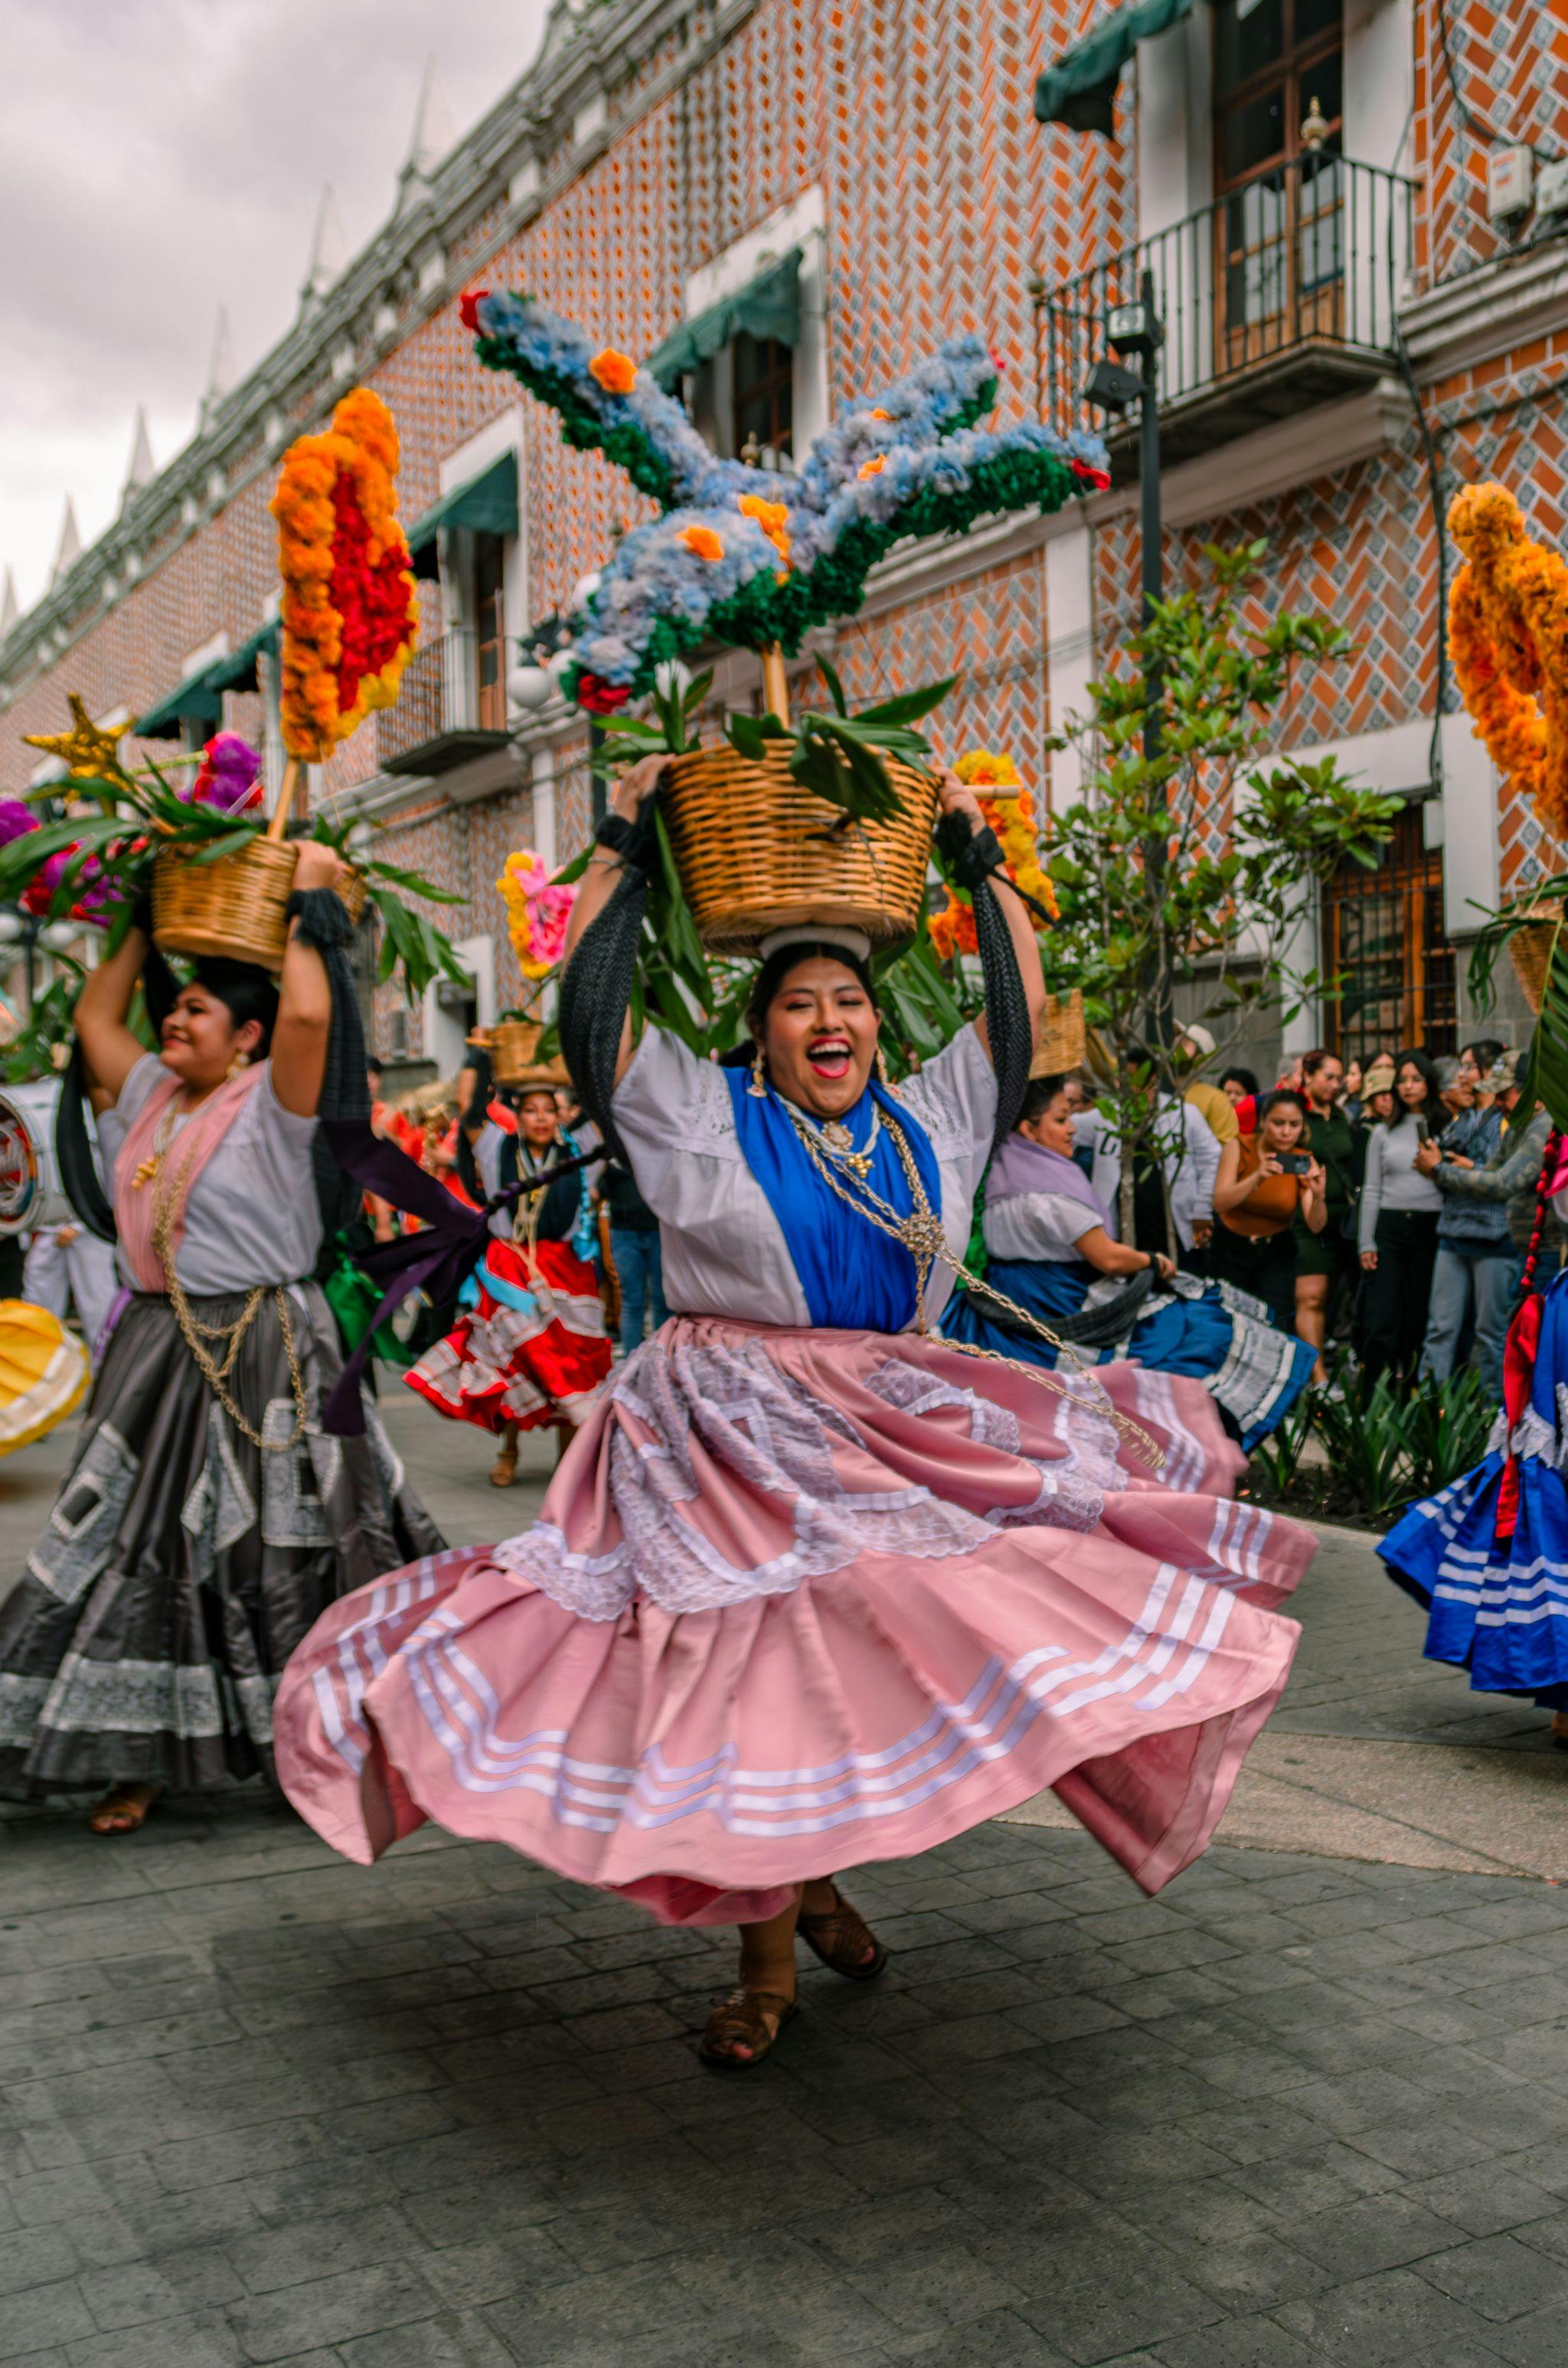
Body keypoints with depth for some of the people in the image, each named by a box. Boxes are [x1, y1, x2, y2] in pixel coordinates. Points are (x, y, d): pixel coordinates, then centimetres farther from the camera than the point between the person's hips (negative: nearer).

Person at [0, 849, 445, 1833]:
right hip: (160, 1354, 7)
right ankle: (147, 1755, 19)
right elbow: (96, 1016, 23)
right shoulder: (152, 1098, 12)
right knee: (140, 1548, 8)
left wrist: (309, 902, -13)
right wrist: (147, 922, 22)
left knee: (279, 1556, -2)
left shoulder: (271, 1105, -8)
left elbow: (307, 1013, -25)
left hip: (263, 1358, -7)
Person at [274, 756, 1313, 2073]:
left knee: (867, 1674, 1)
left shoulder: (931, 1122, 11)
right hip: (736, 1441, -3)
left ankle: (822, 1878, 29)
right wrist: (627, 856, 2)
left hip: (900, 1438, 4)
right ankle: (769, 1961, 15)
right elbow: (590, 1007, -3)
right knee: (752, 1676, -1)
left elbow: (1021, 1013, 13)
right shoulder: (701, 1114, 1)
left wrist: (982, 866, 16)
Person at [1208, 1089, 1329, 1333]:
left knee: (1275, 1326, -12)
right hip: (1231, 1249, 0)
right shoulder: (1239, 1148, -13)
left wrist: (1318, 1197, -39)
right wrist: (1258, 1178, -41)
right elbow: (1220, 1203, -26)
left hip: (1277, 1252, 0)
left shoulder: (1304, 1162, -10)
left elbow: (1315, 1226, -18)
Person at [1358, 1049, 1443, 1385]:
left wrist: (1438, 1166, -14)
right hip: (1390, 1228, 1)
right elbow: (1371, 1190, 10)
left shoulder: (1446, 1130, 6)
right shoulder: (1383, 1133, 11)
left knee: (1420, 1319, 3)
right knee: (1380, 1322, -4)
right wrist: (1365, 1242, 4)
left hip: (1431, 1229, -1)